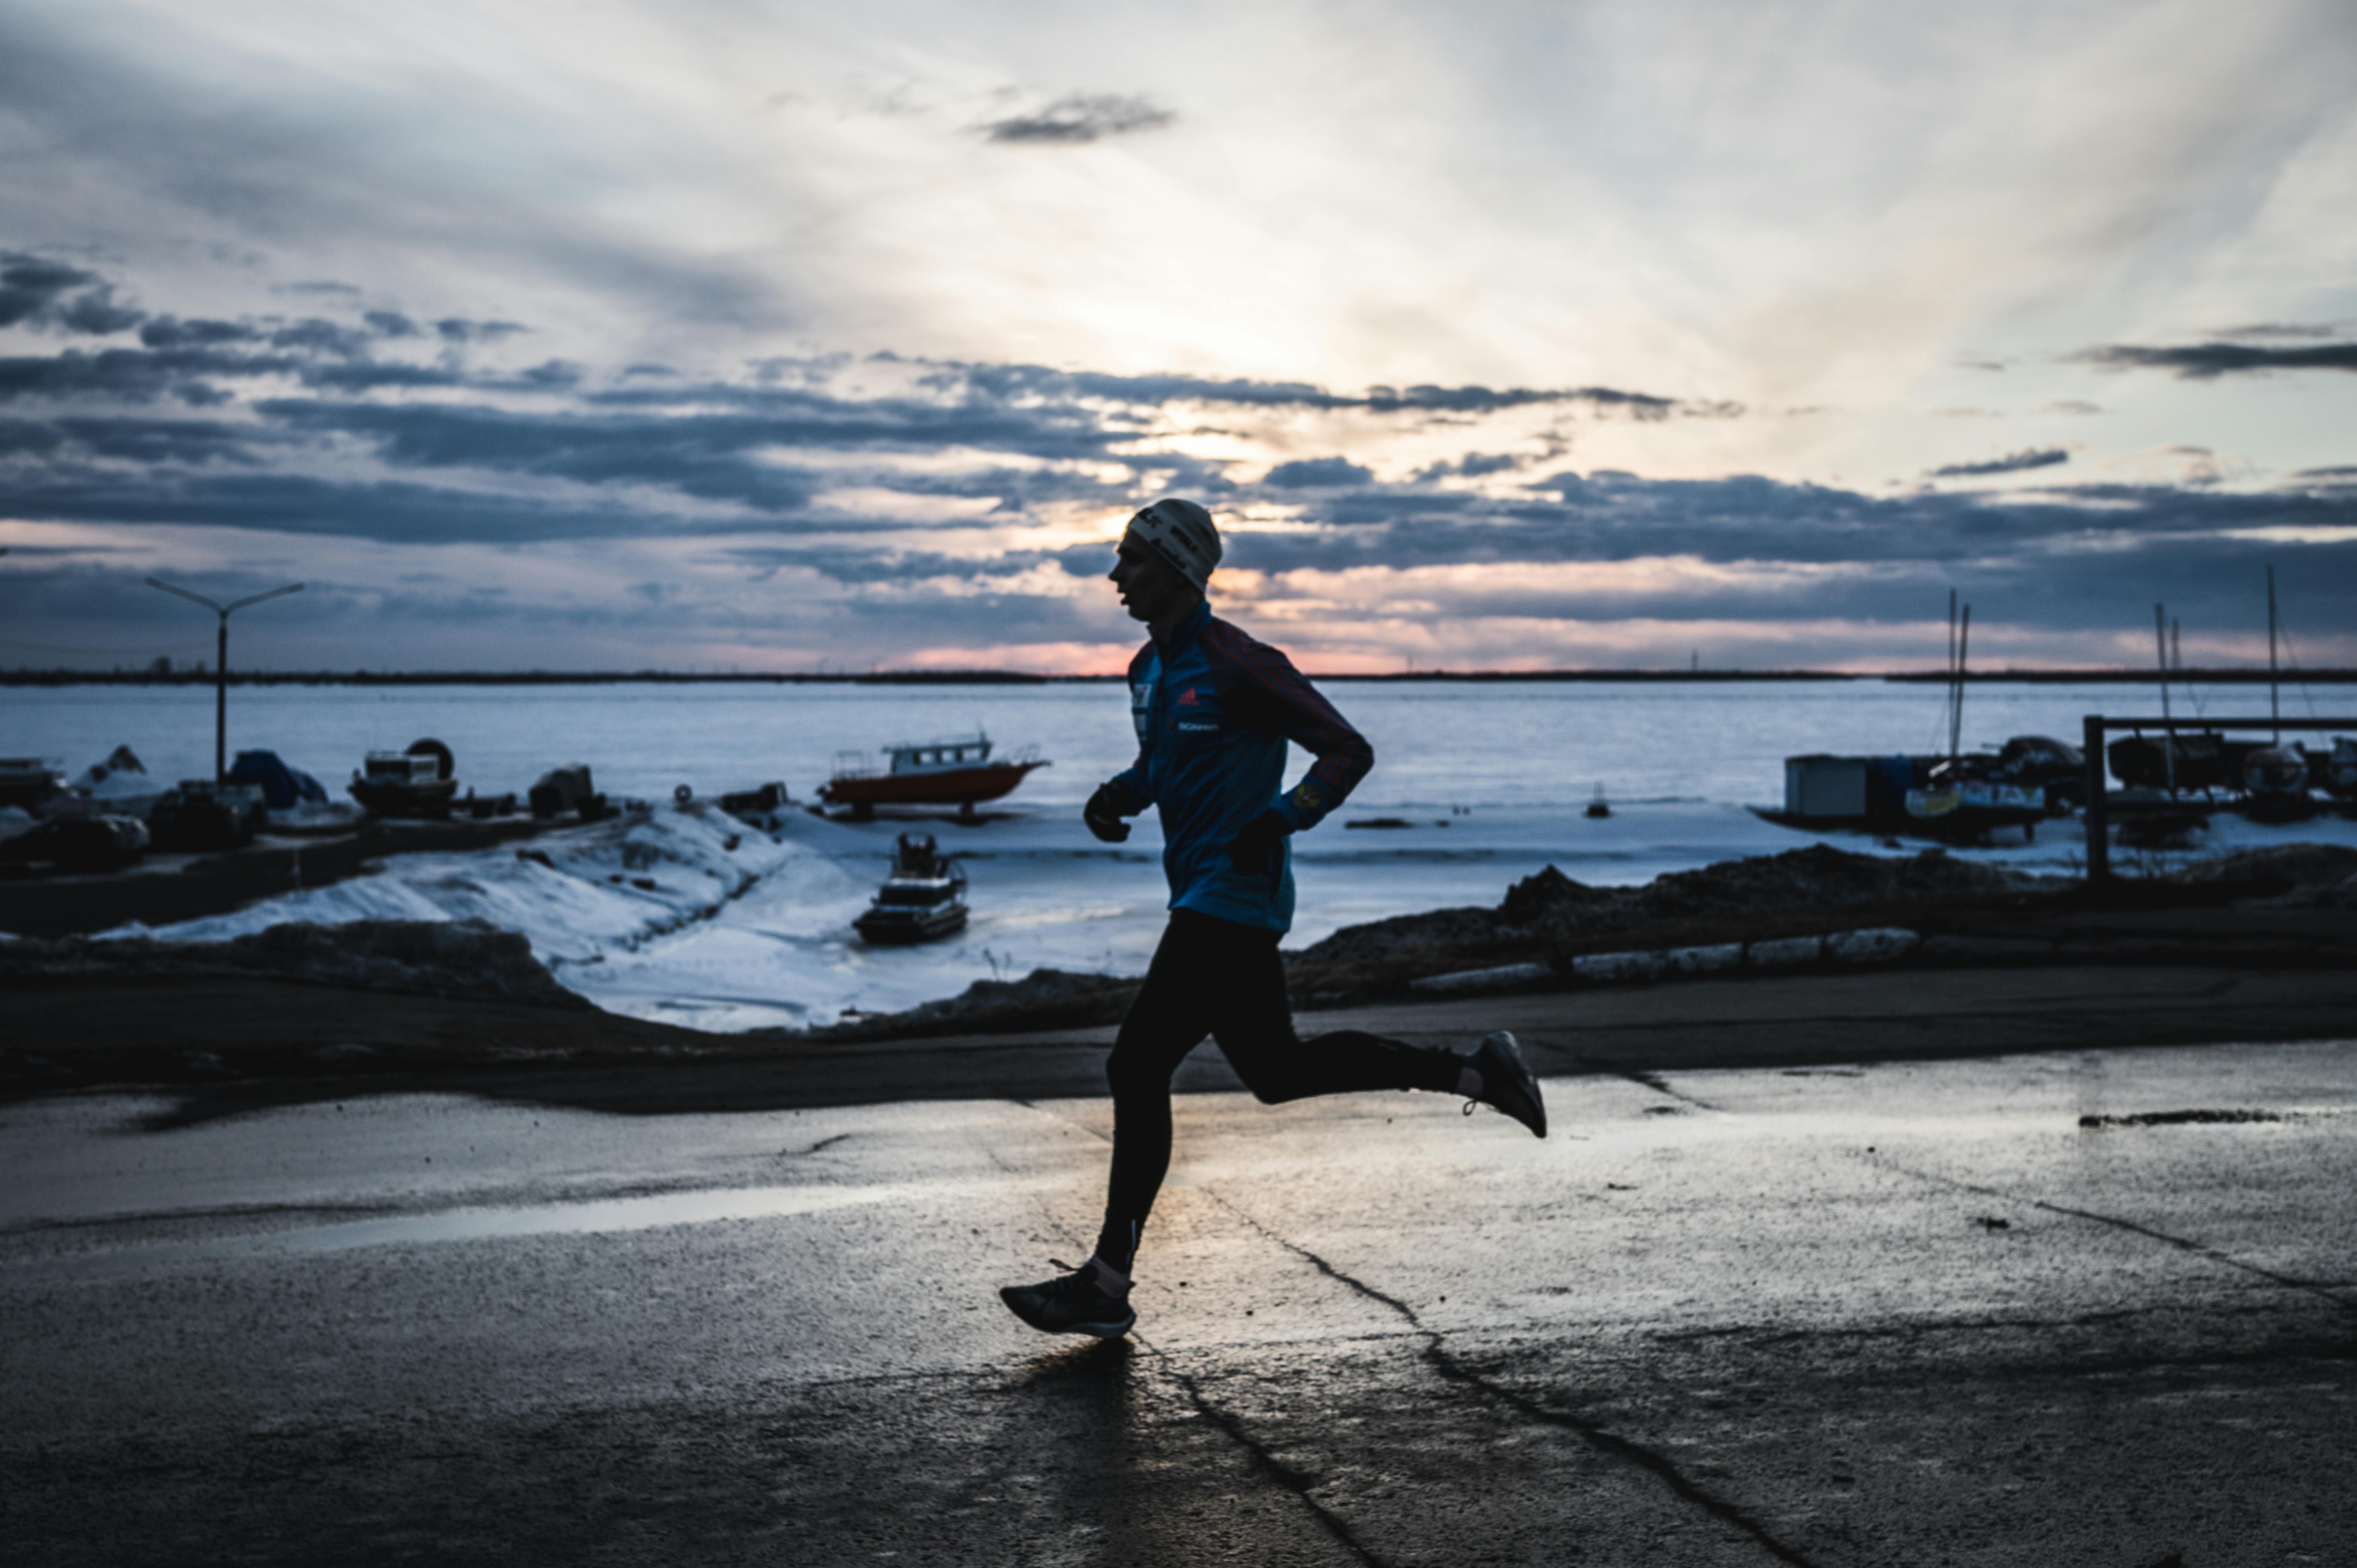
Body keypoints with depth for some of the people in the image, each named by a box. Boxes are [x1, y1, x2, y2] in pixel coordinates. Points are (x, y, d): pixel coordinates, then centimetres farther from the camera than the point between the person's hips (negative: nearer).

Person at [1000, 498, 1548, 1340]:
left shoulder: (1235, 665, -16)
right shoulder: (1150, 668, 11)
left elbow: (1349, 750, -14)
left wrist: (1280, 820, -27)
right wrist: (1119, 795, 6)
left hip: (1233, 897, -10)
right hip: (1203, 897, 10)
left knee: (1137, 1068, -11)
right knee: (1276, 1071, 18)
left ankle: (1107, 1284, -4)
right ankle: (1473, 1072, 26)